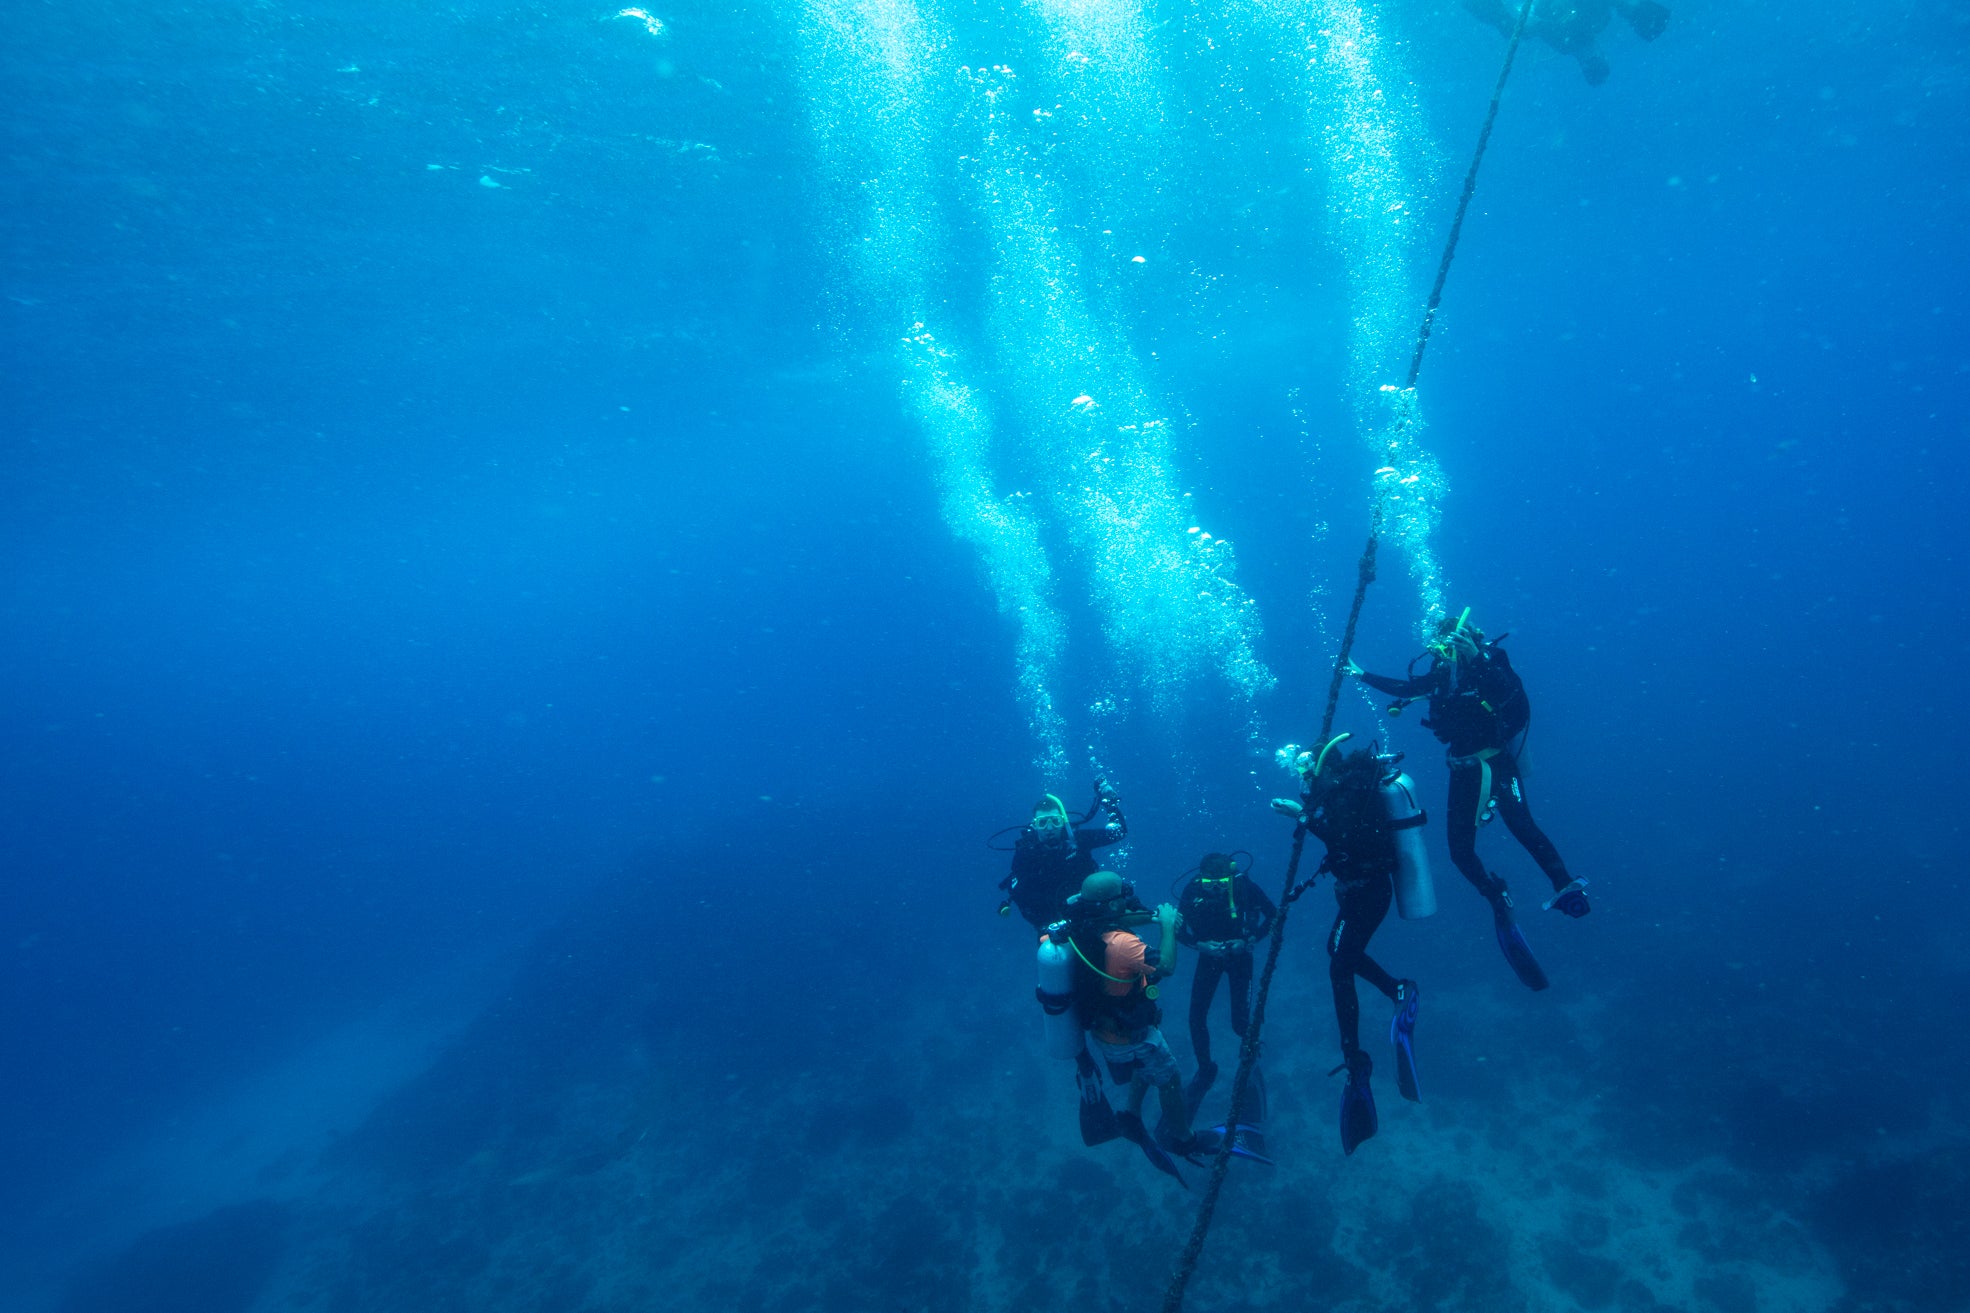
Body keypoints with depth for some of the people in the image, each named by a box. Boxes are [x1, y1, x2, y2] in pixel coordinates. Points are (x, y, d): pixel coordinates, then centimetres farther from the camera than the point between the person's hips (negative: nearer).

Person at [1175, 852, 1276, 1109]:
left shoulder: (1244, 886, -27)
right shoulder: (1192, 890, -23)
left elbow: (1273, 915, -12)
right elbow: (1179, 931, -10)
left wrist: (1249, 941, -22)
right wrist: (1200, 945, -27)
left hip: (1239, 955, -1)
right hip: (1209, 956, 2)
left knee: (1240, 1023, -4)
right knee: (1196, 1018, -5)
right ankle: (1205, 1069, 22)